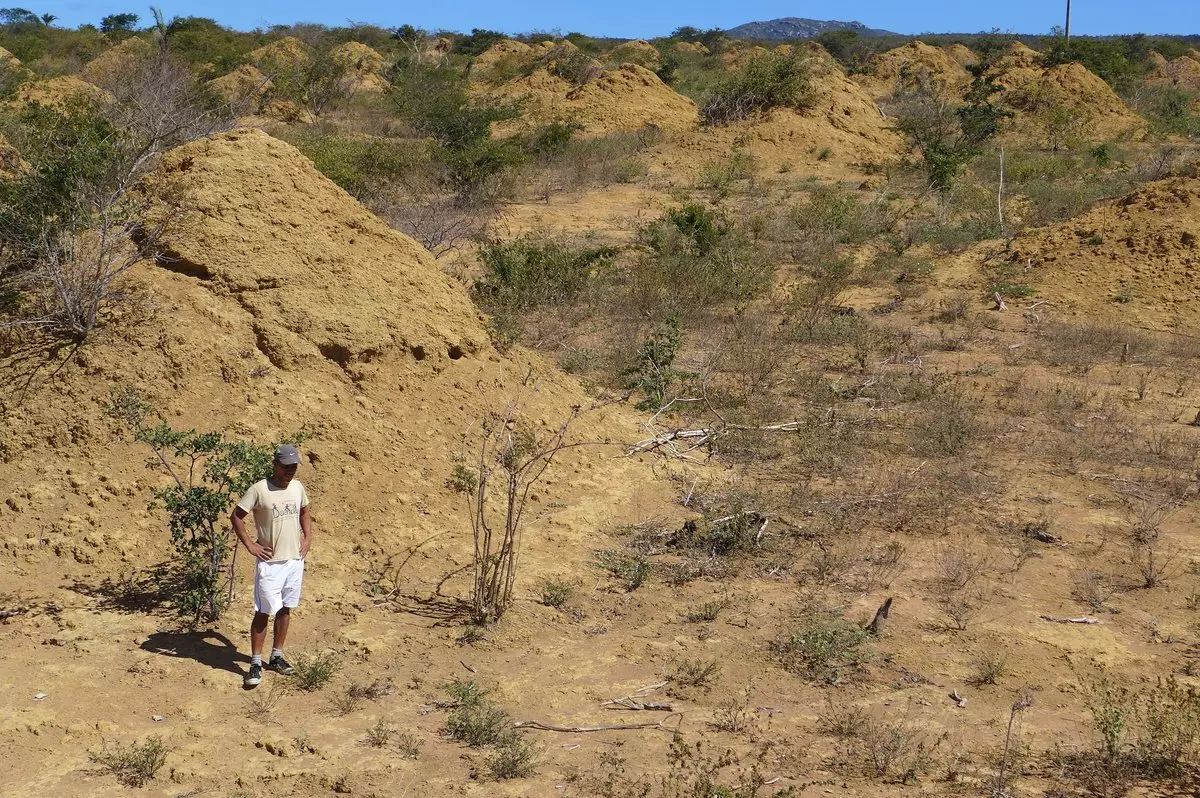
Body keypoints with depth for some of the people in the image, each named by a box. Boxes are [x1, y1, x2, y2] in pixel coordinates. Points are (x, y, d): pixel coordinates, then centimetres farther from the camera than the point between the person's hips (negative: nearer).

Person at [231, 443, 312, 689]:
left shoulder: (298, 487, 5)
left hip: (295, 559, 6)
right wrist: (250, 545, -11)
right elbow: (236, 516, -8)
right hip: (270, 561, -5)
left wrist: (308, 538, 12)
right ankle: (255, 664, 4)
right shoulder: (259, 489, -13)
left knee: (285, 609, 13)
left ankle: (276, 657, 25)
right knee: (263, 612, -4)